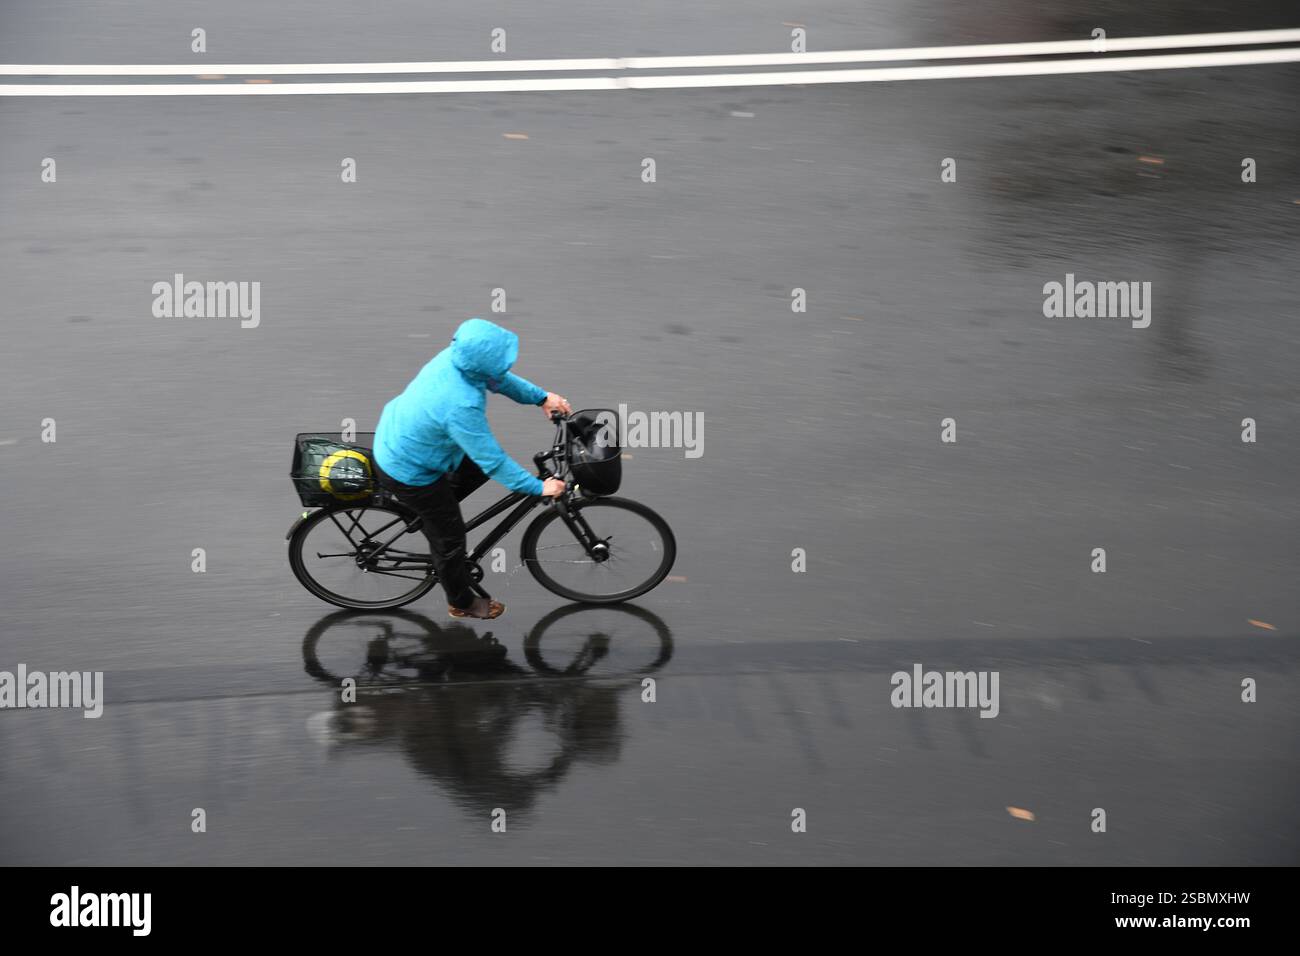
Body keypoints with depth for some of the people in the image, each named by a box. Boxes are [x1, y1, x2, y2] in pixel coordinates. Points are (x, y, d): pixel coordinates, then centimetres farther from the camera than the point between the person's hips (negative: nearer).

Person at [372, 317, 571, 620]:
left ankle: (435, 509, 36)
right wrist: (539, 487, -19)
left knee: (478, 467, 20)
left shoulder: (455, 357, -17)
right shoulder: (460, 406, -40)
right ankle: (462, 603, 37)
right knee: (450, 537, 14)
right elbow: (493, 461, -29)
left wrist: (542, 398, 5)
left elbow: (501, 380, 5)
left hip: (394, 437, 7)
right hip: (407, 473, -7)